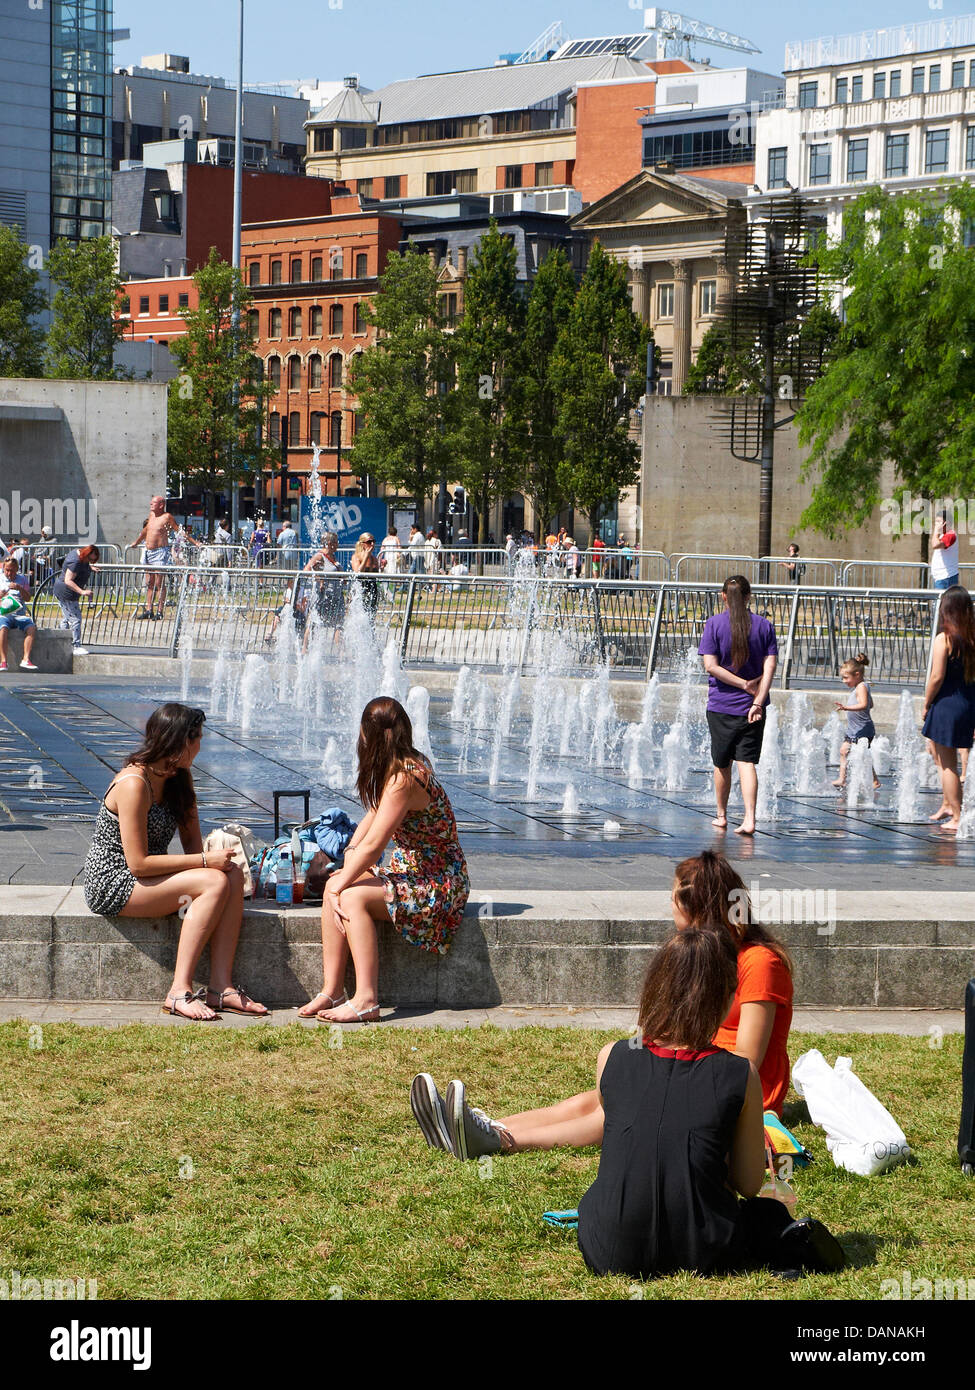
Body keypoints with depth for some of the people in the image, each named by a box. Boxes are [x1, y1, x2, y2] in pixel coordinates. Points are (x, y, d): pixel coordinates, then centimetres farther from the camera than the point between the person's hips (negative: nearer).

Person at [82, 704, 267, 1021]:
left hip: (146, 876, 9)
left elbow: (192, 841, 9)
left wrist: (215, 861, -13)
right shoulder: (134, 784, -21)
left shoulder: (179, 778, 7)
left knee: (233, 875, -13)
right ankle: (180, 992, -26)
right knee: (214, 882, -25)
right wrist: (204, 861, -22)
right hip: (112, 884, -9)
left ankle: (221, 987, -18)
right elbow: (138, 863, -24)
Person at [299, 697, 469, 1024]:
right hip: (413, 871, 9)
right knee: (335, 886, -7)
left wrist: (342, 884, -12)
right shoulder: (409, 764, 7)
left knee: (351, 896, -23)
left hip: (436, 885, -9)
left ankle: (366, 1001, -23)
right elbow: (373, 815, 16)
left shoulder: (403, 778, -23)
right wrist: (351, 853, 0)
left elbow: (373, 844, -22)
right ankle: (332, 991, -8)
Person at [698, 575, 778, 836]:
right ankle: (749, 819, -17)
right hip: (752, 706, 1)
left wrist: (745, 684, -9)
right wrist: (758, 700, -12)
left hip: (721, 706, -1)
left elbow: (711, 665, -12)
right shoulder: (763, 625, 0)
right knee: (747, 762, -2)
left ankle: (721, 816, 27)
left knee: (722, 763, 14)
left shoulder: (714, 623, -4)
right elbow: (769, 667, -8)